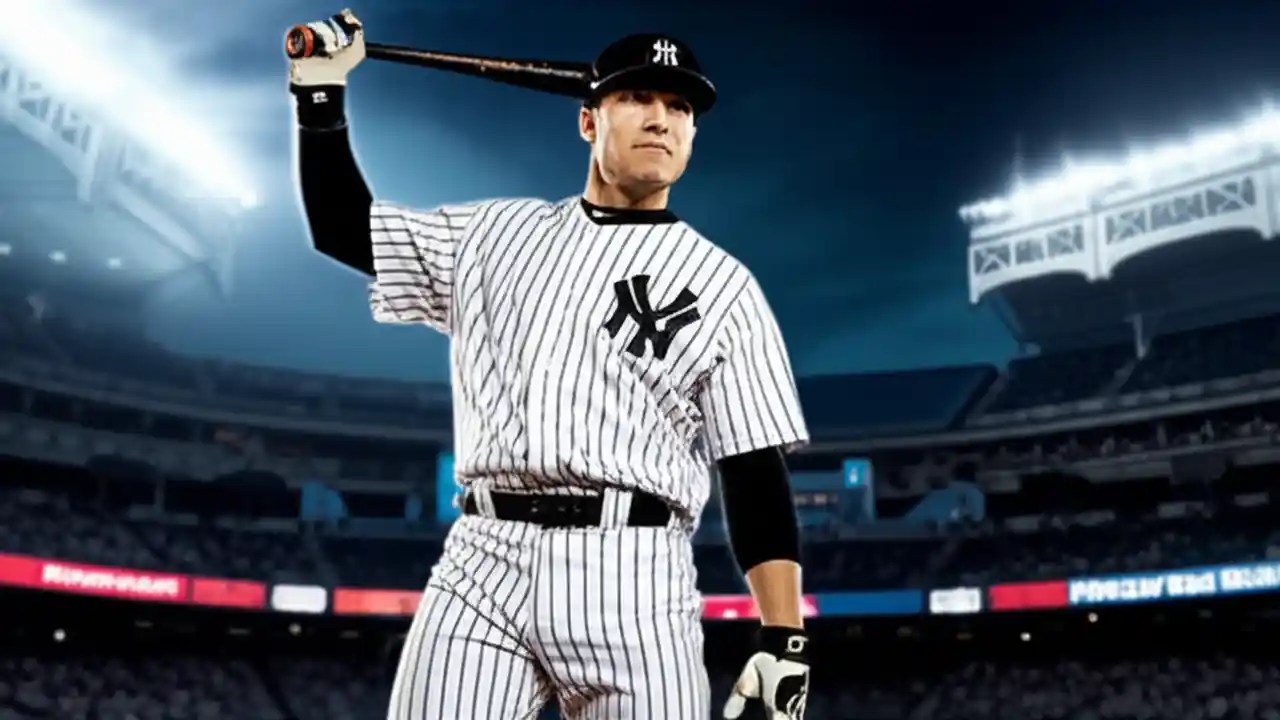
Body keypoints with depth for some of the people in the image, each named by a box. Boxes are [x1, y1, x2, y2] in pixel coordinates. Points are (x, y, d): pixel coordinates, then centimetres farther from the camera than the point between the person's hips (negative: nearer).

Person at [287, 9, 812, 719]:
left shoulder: (723, 286, 6)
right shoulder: (495, 231, 17)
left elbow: (758, 476, 1)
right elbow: (343, 228, 23)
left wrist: (785, 641, -7)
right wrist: (319, 94, 13)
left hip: (631, 579, -2)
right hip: (481, 564, 2)